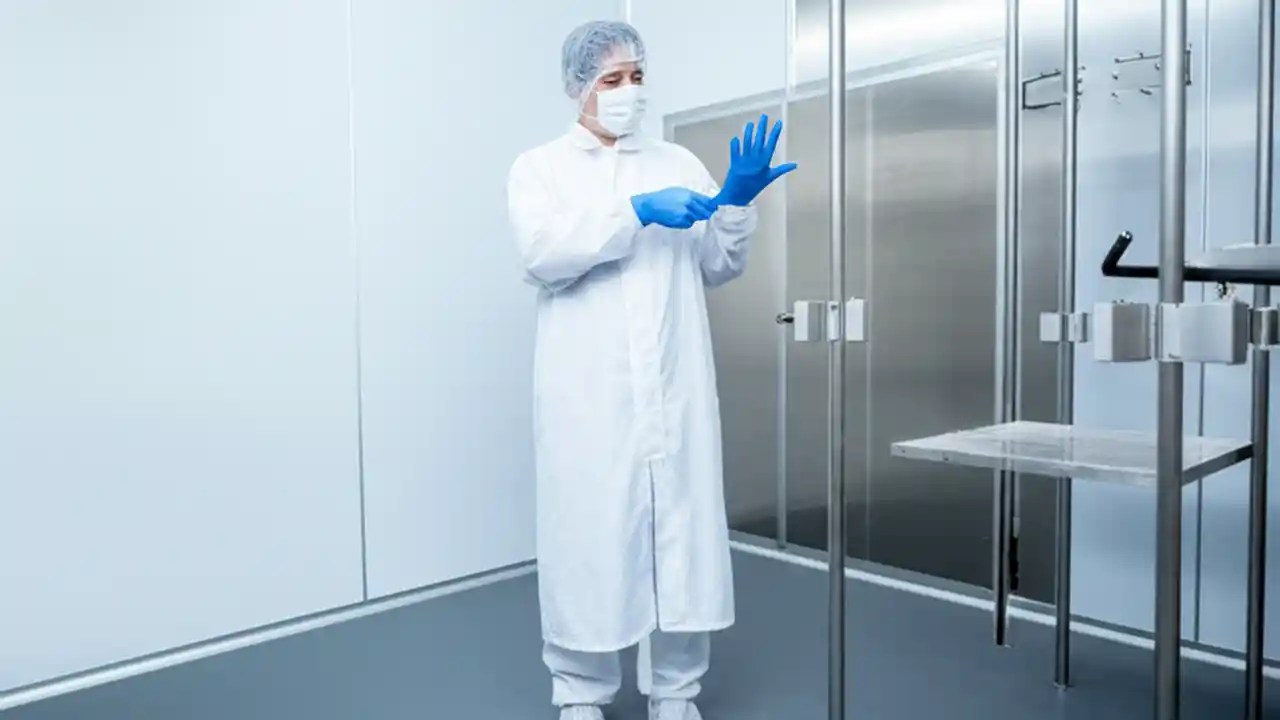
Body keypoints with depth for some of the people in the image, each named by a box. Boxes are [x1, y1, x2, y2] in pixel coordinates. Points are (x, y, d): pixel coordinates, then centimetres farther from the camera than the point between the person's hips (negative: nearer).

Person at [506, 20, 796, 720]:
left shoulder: (679, 163, 17)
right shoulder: (539, 167, 10)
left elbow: (718, 266, 12)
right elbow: (542, 254, -9)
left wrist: (737, 201, -5)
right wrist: (638, 212, -16)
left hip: (676, 390, 3)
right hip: (588, 393, -2)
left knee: (683, 530, 4)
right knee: (590, 536, 0)